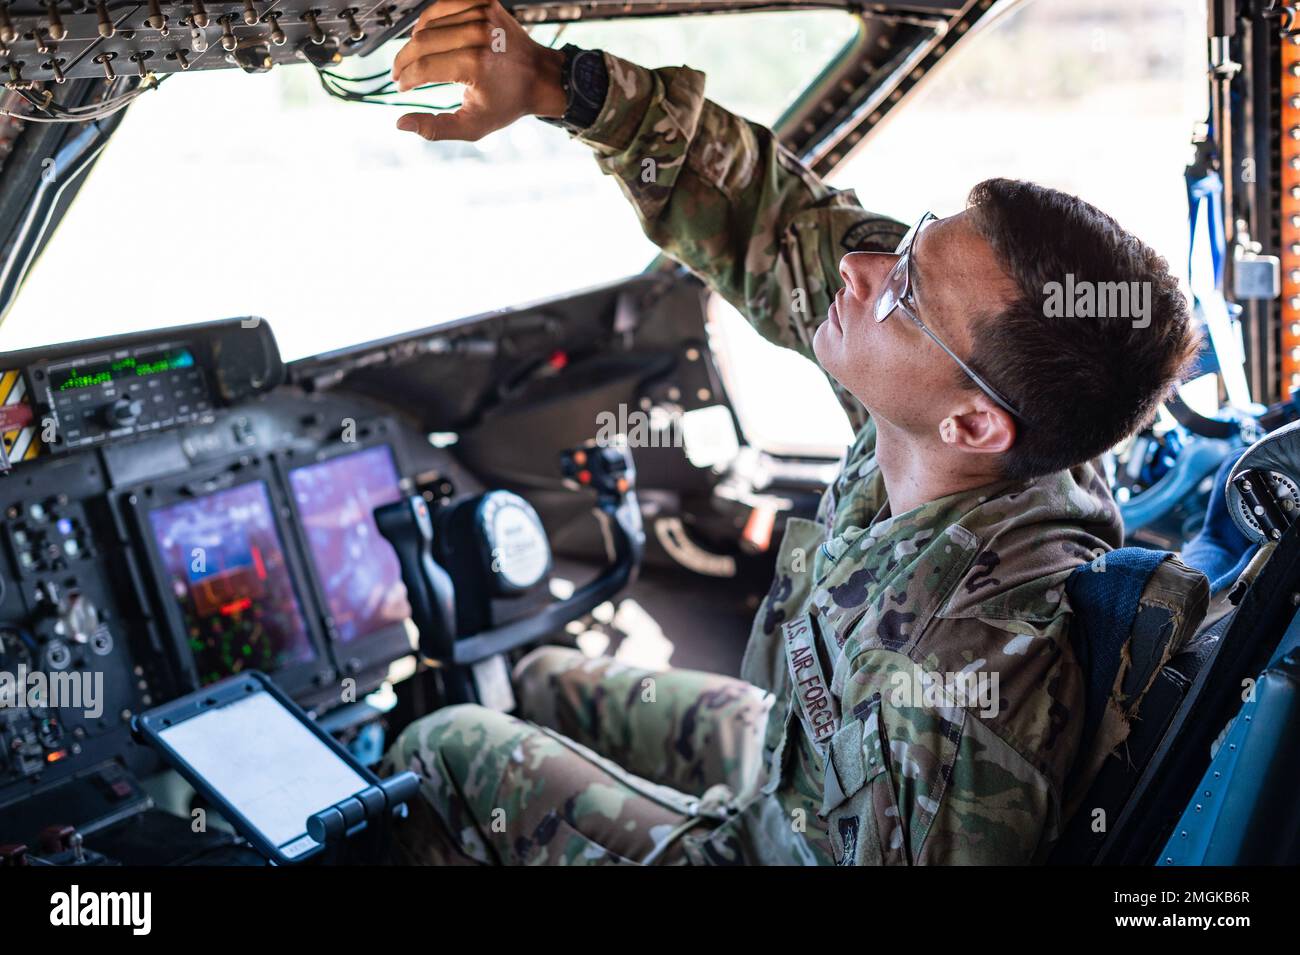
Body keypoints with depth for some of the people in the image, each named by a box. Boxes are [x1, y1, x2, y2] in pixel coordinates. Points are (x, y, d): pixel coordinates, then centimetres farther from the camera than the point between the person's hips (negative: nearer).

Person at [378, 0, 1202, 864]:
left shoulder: (970, 680, -44)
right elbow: (769, 212, -18)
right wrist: (551, 81, -26)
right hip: (795, 762, 7)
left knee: (446, 752, 5)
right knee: (542, 680, 25)